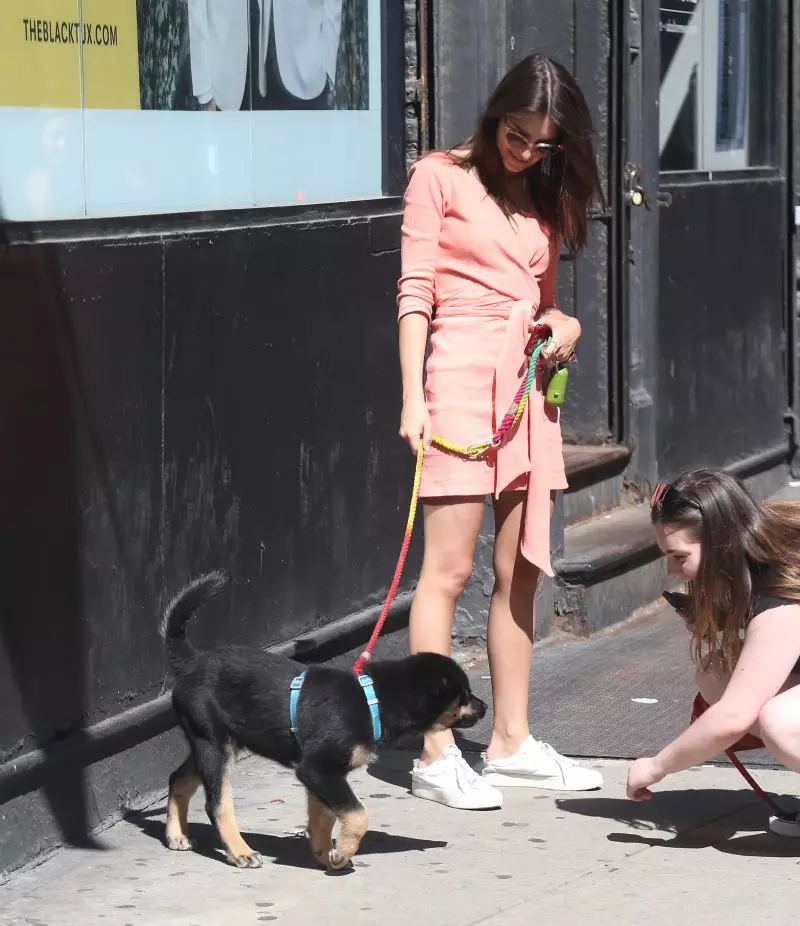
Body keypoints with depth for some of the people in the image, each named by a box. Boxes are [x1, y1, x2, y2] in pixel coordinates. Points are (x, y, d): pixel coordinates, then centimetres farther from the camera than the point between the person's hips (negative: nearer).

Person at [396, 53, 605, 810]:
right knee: (448, 569, -9)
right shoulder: (441, 178, -1)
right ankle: (435, 757, -7)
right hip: (462, 378, -7)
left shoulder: (545, 196, 16)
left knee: (521, 571, 9)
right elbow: (415, 293, -5)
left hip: (528, 385, 7)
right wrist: (413, 398, -13)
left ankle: (511, 743, 18)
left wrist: (564, 324, -1)